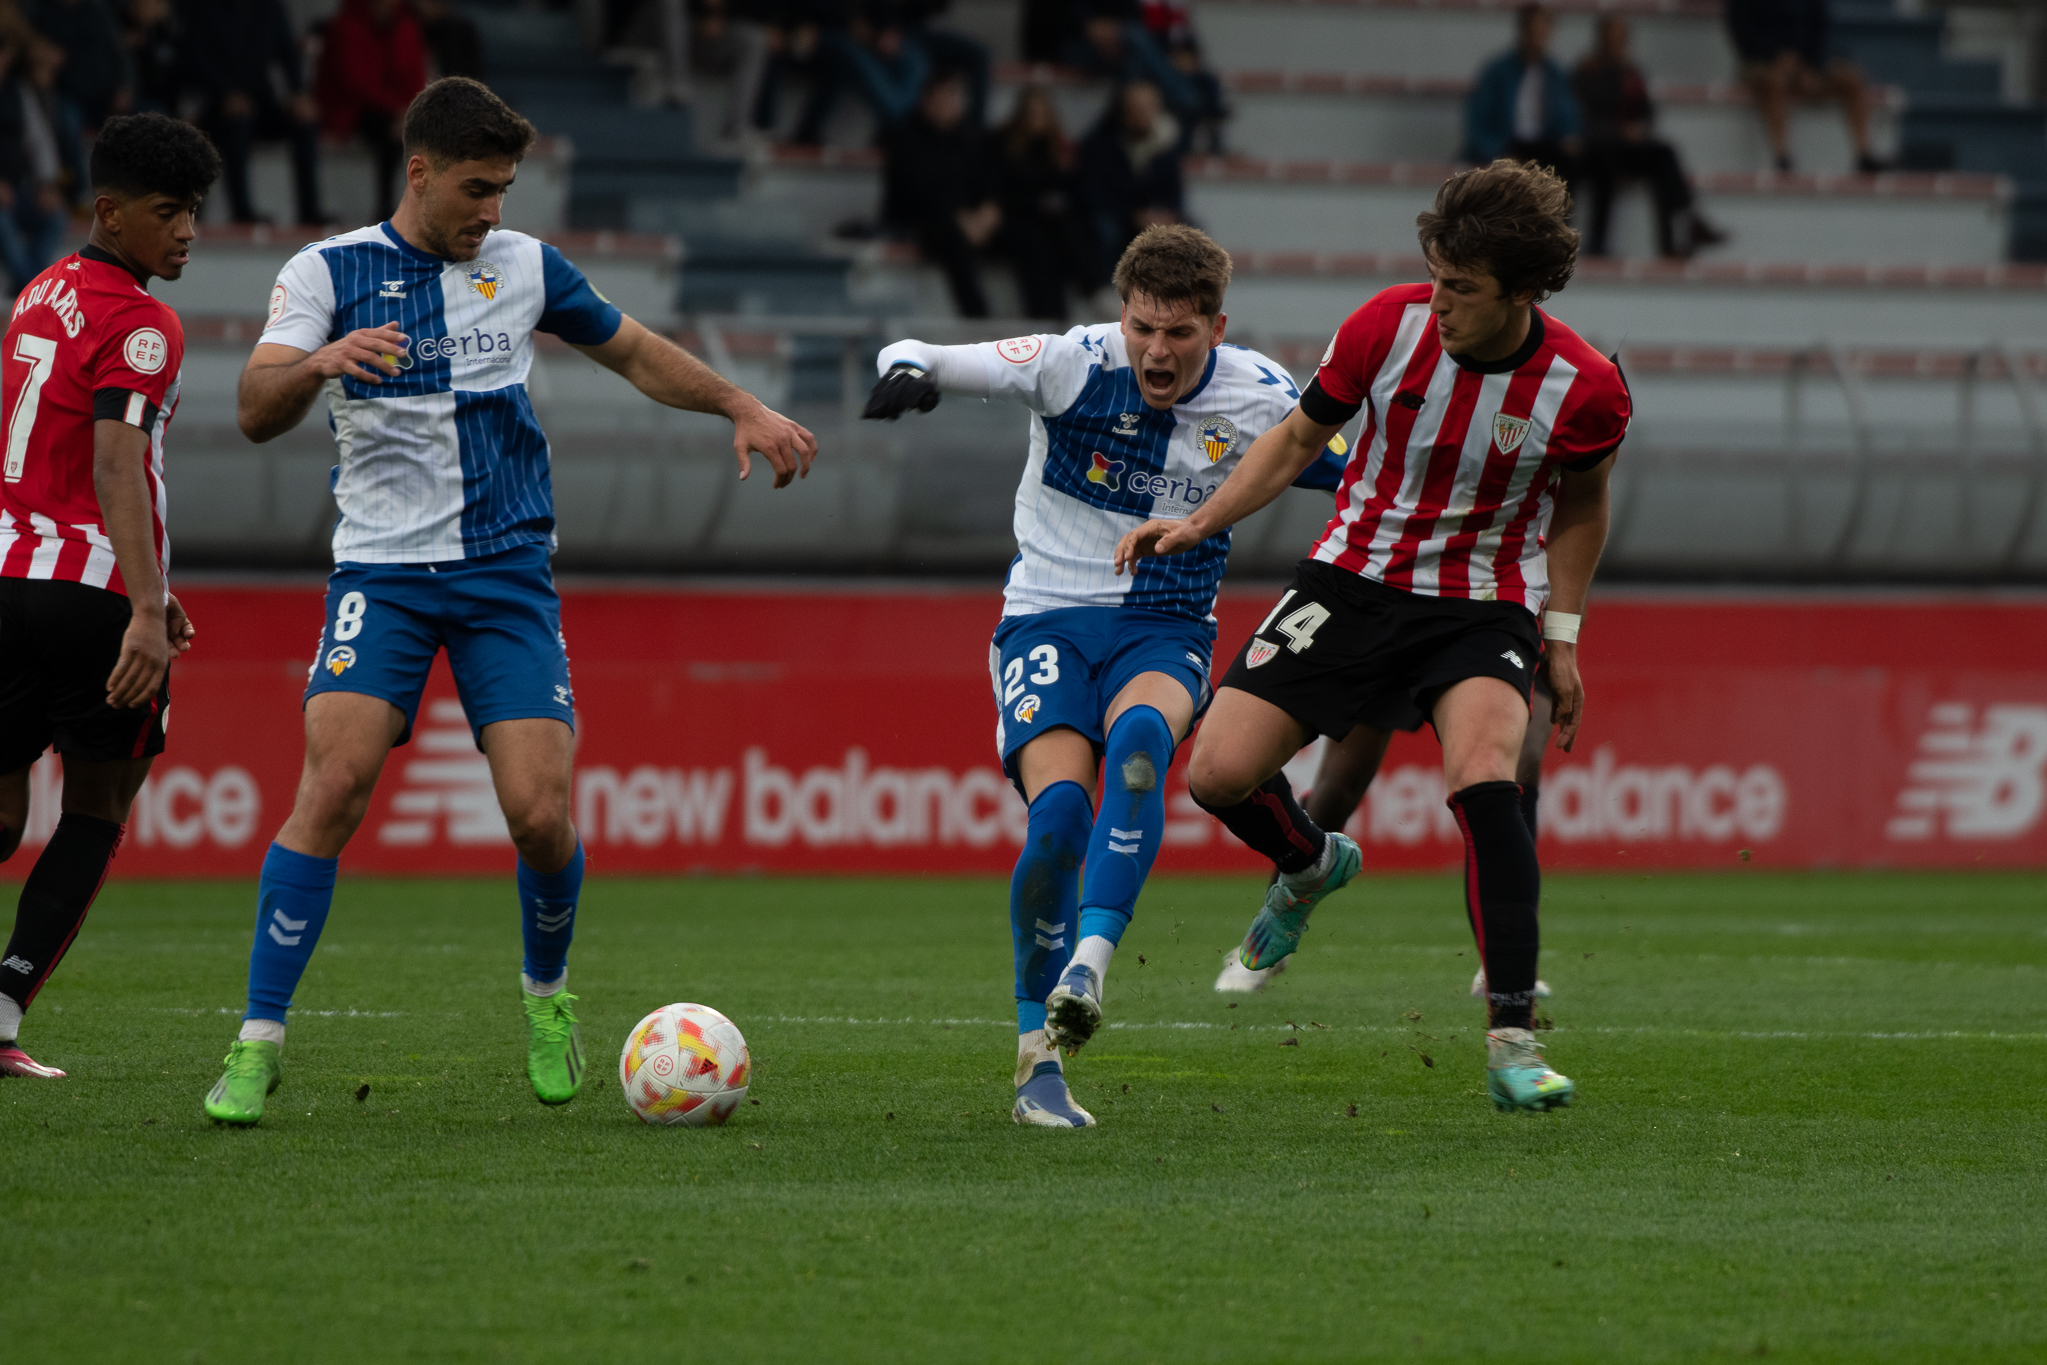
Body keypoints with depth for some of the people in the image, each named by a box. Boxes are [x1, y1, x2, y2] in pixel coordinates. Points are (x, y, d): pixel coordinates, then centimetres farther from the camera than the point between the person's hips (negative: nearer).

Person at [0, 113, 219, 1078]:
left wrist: (150, 591, 31)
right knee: (97, 808, 7)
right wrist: (146, 610, -30)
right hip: (93, 592, -7)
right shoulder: (139, 325, -11)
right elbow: (117, 469, -23)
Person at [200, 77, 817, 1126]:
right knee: (334, 783, -20)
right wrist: (318, 363, -34)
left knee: (540, 813, -10)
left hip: (507, 572, 2)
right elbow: (256, 413, -13)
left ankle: (546, 992, 21)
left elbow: (636, 355, 23)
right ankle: (258, 1045, -14)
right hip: (382, 571, -2)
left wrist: (742, 408, 11)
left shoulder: (525, 268, 8)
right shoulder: (327, 273, -1)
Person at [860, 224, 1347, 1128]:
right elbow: (917, 359, -12)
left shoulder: (1260, 399, -4)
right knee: (1060, 809, -25)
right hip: (1048, 621, -1)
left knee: (1139, 736, -36)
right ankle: (1037, 1056, -11)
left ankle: (1089, 962, -41)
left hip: (1166, 634, 1)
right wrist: (907, 369, -34)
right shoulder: (1074, 366, -11)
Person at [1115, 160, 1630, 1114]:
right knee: (1220, 774, -10)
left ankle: (1512, 1042, -26)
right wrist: (1200, 522, -6)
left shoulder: (1584, 390, -15)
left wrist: (1562, 638, 3)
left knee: (1483, 777, -31)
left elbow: (1579, 505, 6)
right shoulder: (1390, 324, -13)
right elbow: (1300, 436, 3)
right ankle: (1312, 866, 28)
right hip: (1354, 579, 2)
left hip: (1485, 606, -2)